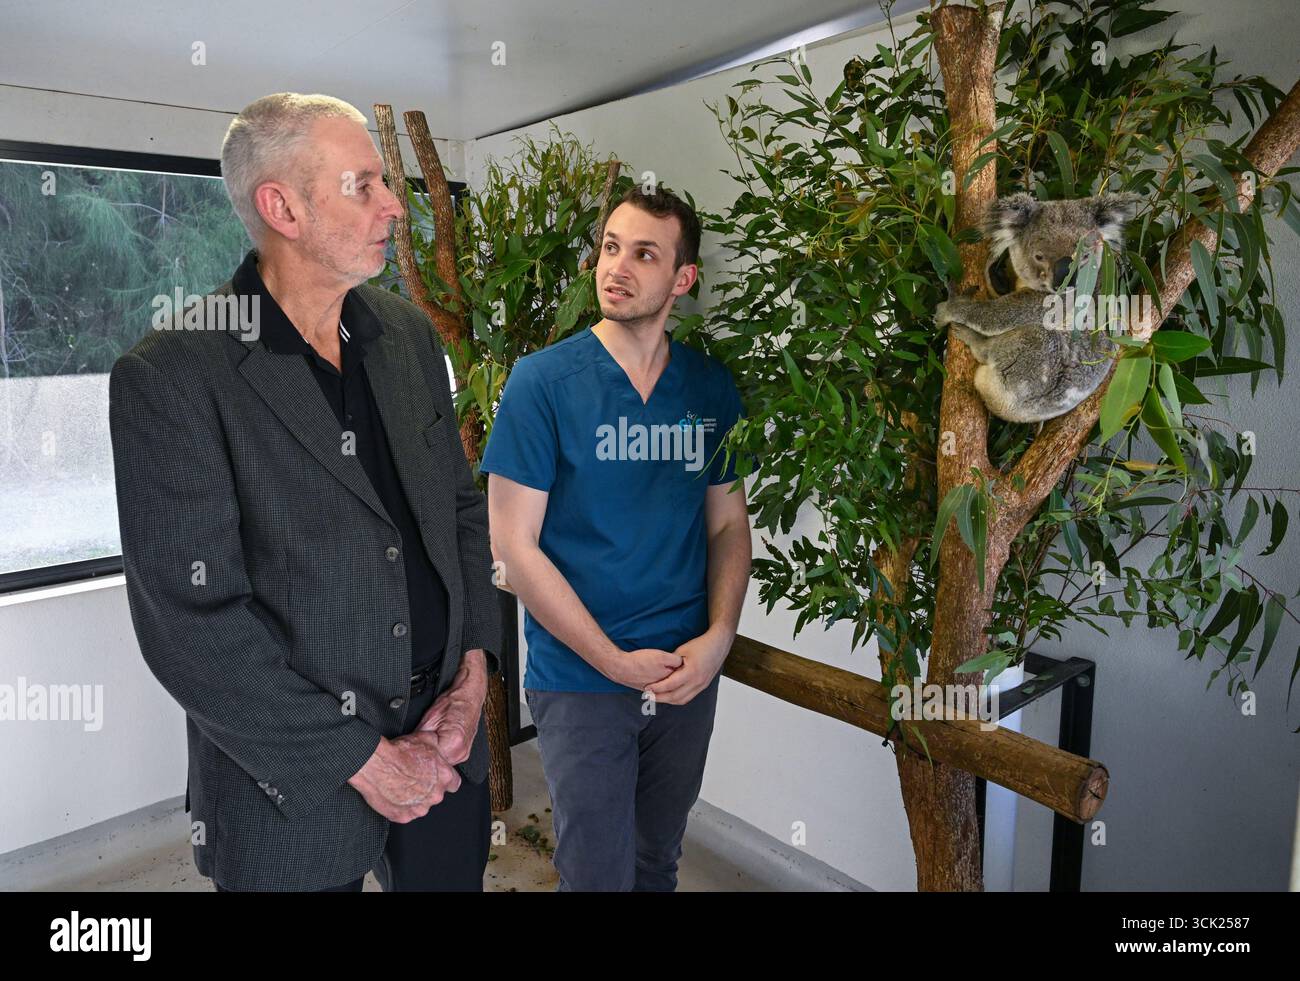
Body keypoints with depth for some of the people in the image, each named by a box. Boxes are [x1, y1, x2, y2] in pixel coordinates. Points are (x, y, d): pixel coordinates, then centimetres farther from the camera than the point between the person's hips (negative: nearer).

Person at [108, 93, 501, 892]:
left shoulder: (410, 334, 3)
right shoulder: (170, 376, -15)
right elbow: (190, 621, -18)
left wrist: (474, 669, -2)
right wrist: (361, 760, -15)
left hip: (447, 738, 5)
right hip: (293, 786, -5)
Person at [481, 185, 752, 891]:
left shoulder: (713, 388, 1)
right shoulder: (542, 381, -11)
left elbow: (729, 523, 8)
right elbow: (513, 544, -12)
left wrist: (718, 637, -8)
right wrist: (616, 662, -15)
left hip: (690, 674, 4)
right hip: (580, 680, -4)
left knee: (658, 862, 22)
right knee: (599, 876, 7)